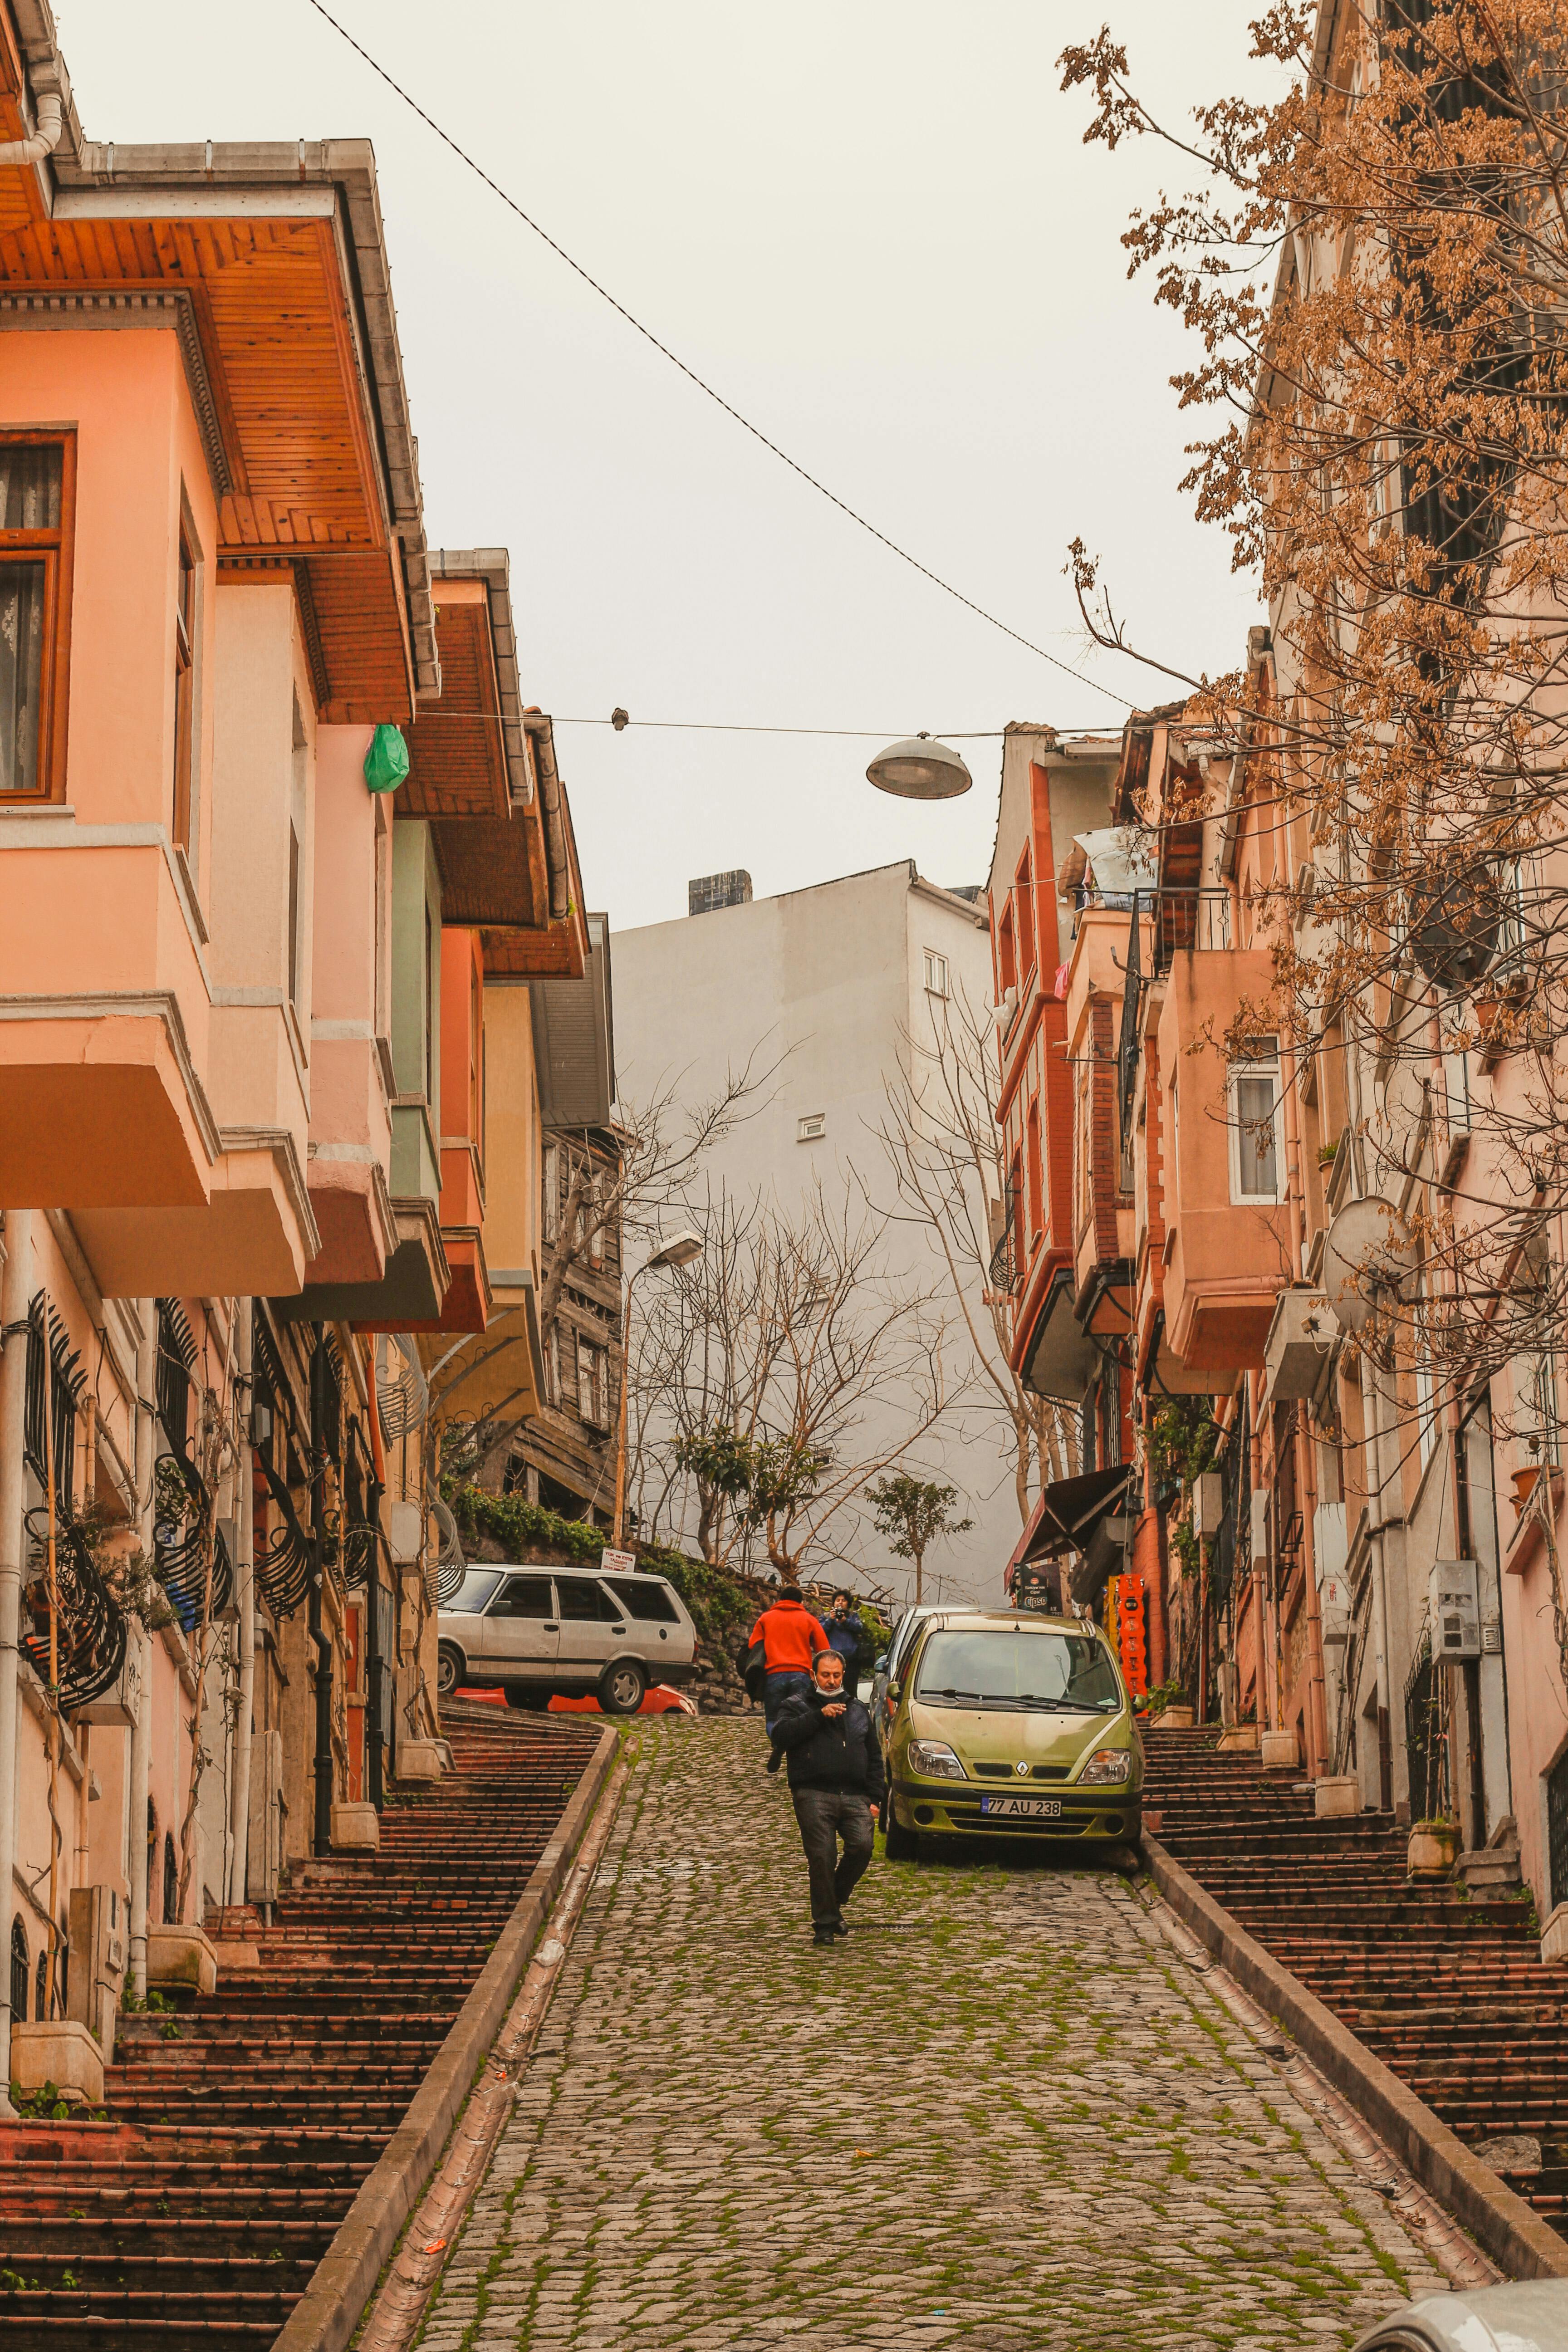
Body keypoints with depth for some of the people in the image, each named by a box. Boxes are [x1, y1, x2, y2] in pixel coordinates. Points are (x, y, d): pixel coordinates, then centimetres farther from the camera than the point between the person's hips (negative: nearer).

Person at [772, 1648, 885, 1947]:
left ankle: (836, 1900, 6)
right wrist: (819, 1716, -13)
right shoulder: (797, 1706, 13)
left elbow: (874, 1758, 25)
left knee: (862, 1846, -17)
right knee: (822, 1858, -11)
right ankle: (825, 1922, 0)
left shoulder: (857, 1709, 25)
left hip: (855, 1797, 3)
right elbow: (780, 1736, -9)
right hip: (814, 1795, -3)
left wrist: (875, 1799, 14)